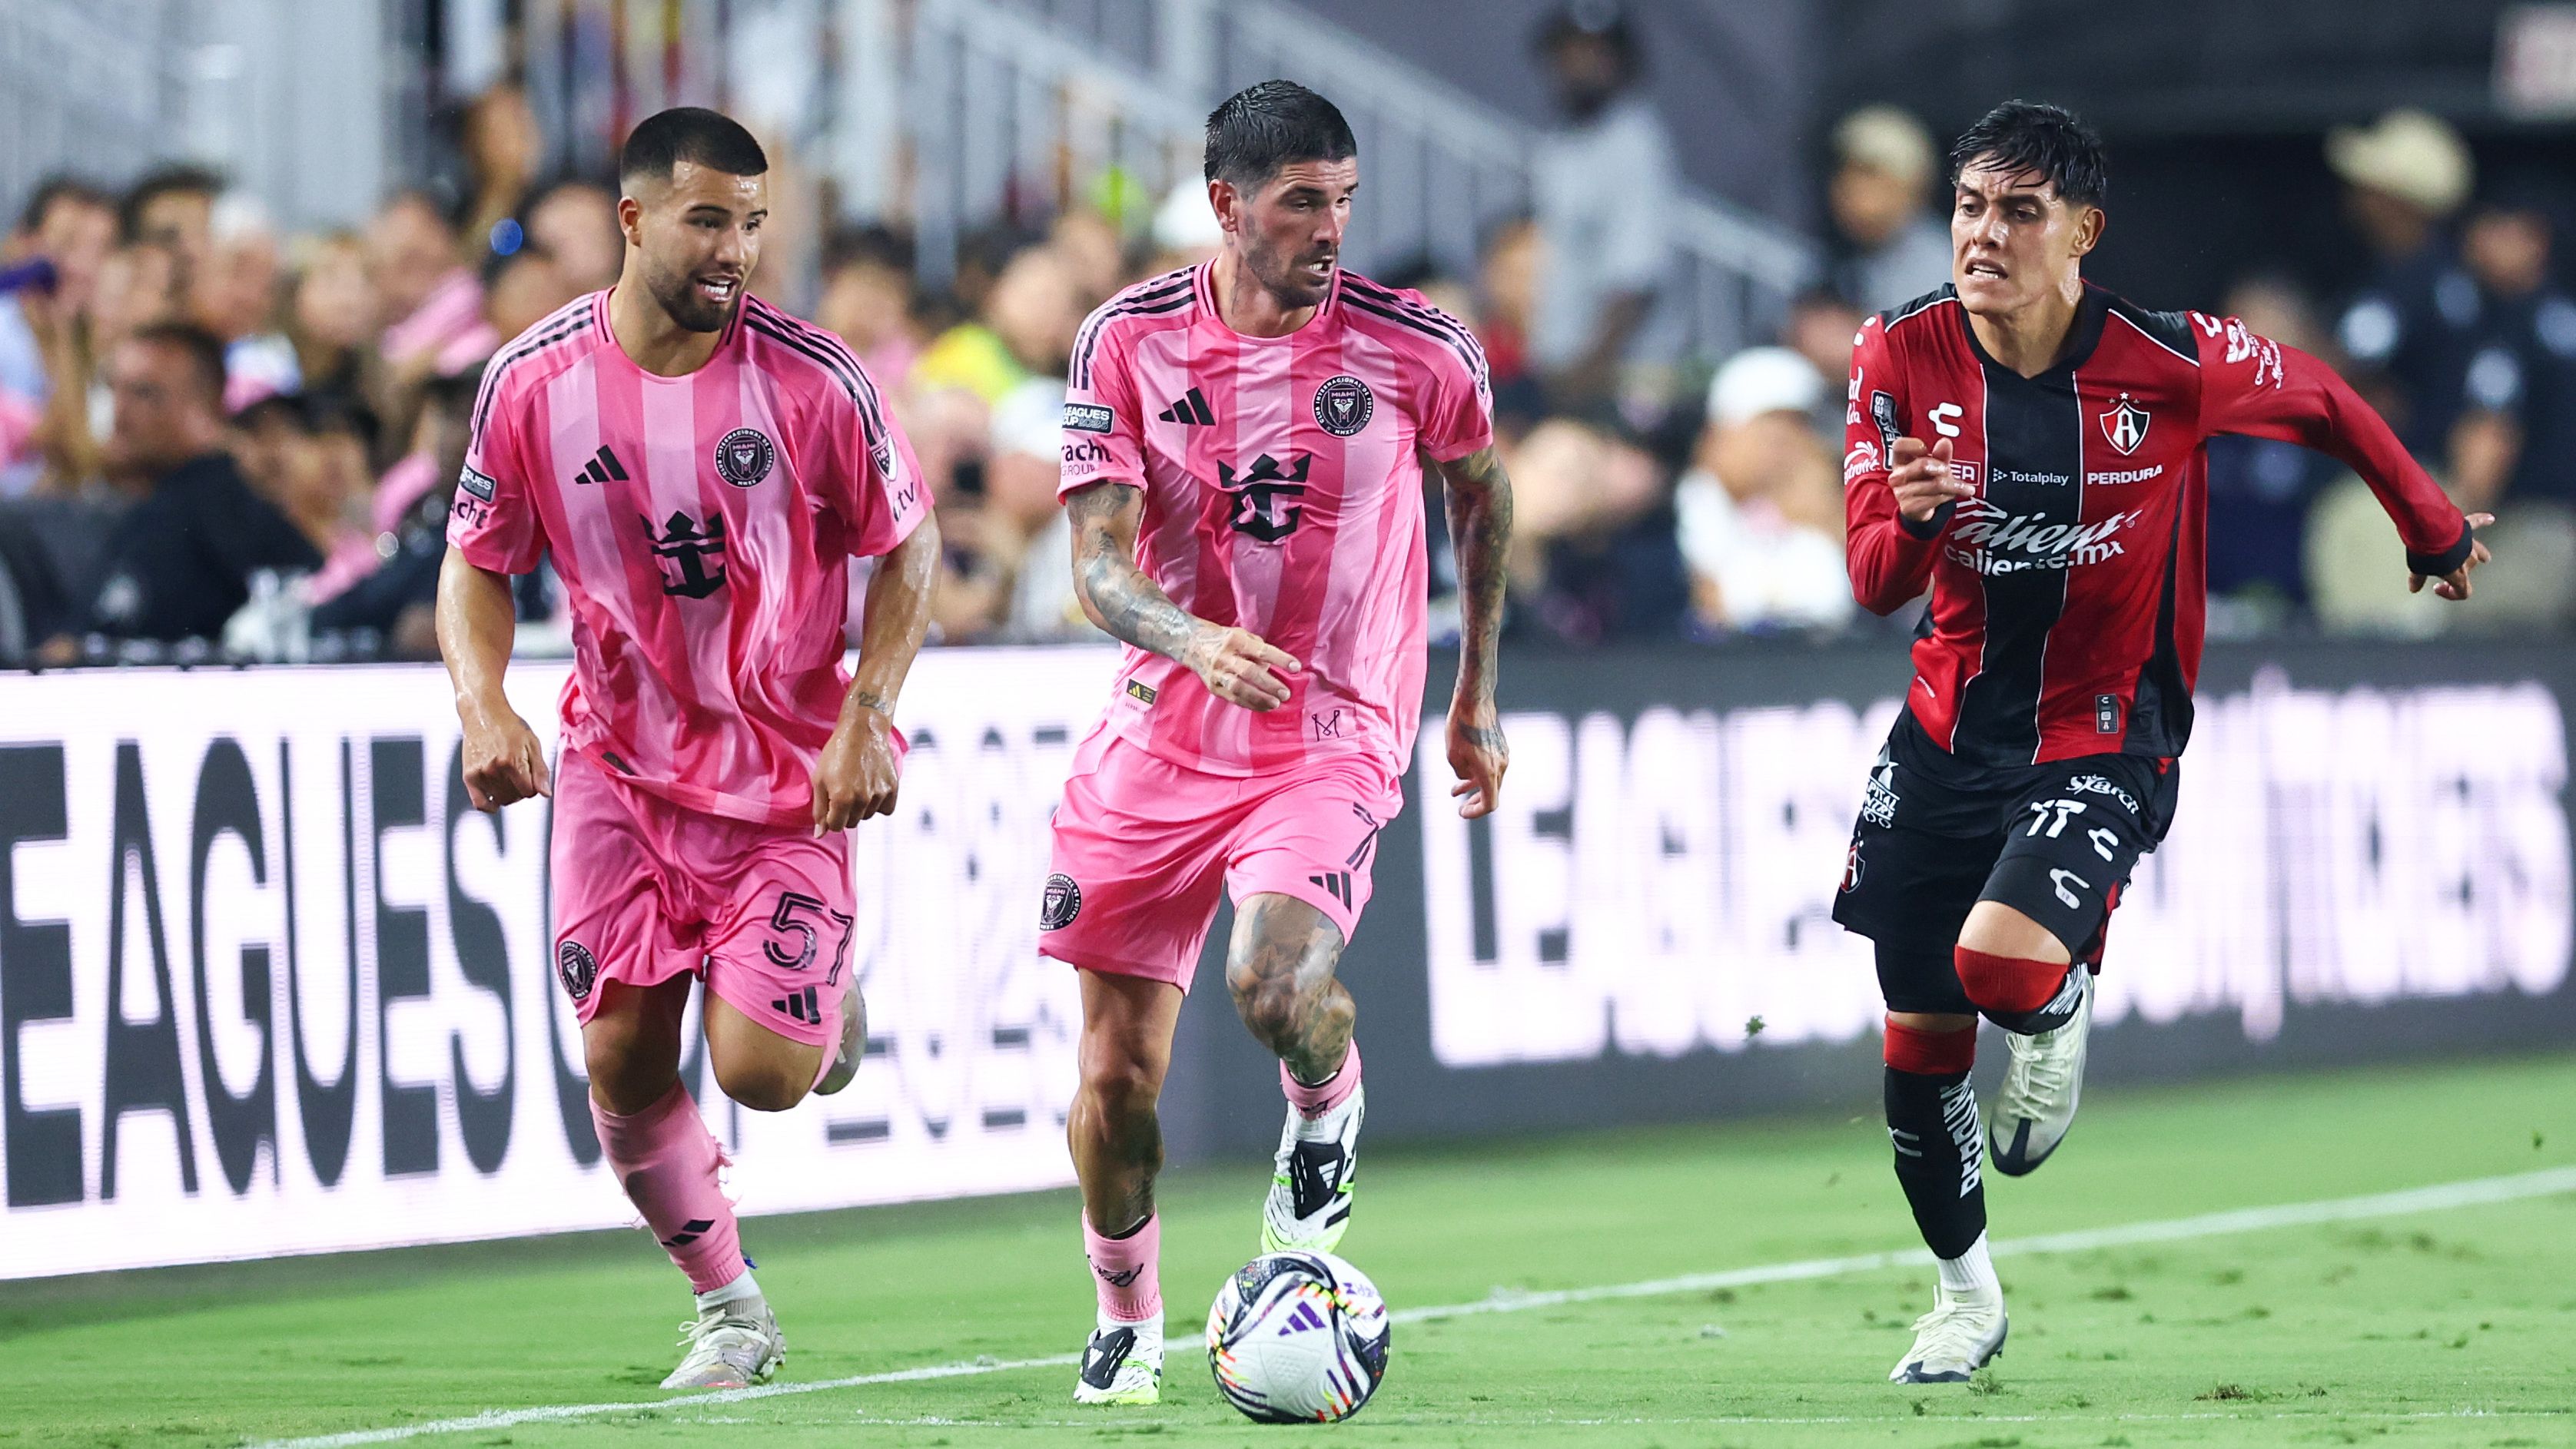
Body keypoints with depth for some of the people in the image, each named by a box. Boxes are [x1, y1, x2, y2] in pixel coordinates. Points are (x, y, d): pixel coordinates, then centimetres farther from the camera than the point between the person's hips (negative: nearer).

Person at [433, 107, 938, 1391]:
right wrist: (485, 711, -13)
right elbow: (476, 564, 4)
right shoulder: (534, 382, -8)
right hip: (618, 764, 2)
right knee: (623, 1068, -2)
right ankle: (729, 1311, 19)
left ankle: (826, 999, 26)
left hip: (790, 771, -2)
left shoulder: (811, 379, -13)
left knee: (761, 1073, -11)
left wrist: (865, 721, -11)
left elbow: (907, 547, -1)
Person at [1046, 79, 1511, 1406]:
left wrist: (1478, 697, 18)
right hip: (1159, 739, 2)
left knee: (1275, 985, -29)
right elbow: (1097, 568, -10)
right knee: (1117, 1075, 3)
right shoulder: (1127, 341, -6)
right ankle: (1126, 1326, 28)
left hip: (1333, 740, -2)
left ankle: (1325, 1101, 7)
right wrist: (1196, 641, -32)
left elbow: (1483, 492, 14)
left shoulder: (1417, 351, -7)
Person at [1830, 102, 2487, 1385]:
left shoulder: (2168, 364, -16)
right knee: (1917, 1039, 8)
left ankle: (2059, 1015, 10)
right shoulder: (1903, 357, -9)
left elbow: (2324, 403, 4)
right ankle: (1966, 1296, 32)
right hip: (1949, 732, 4)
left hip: (2103, 736, -4)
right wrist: (1912, 519, -34)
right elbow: (1874, 585, -10)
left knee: (2004, 955, -30)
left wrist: (2436, 531, 19)